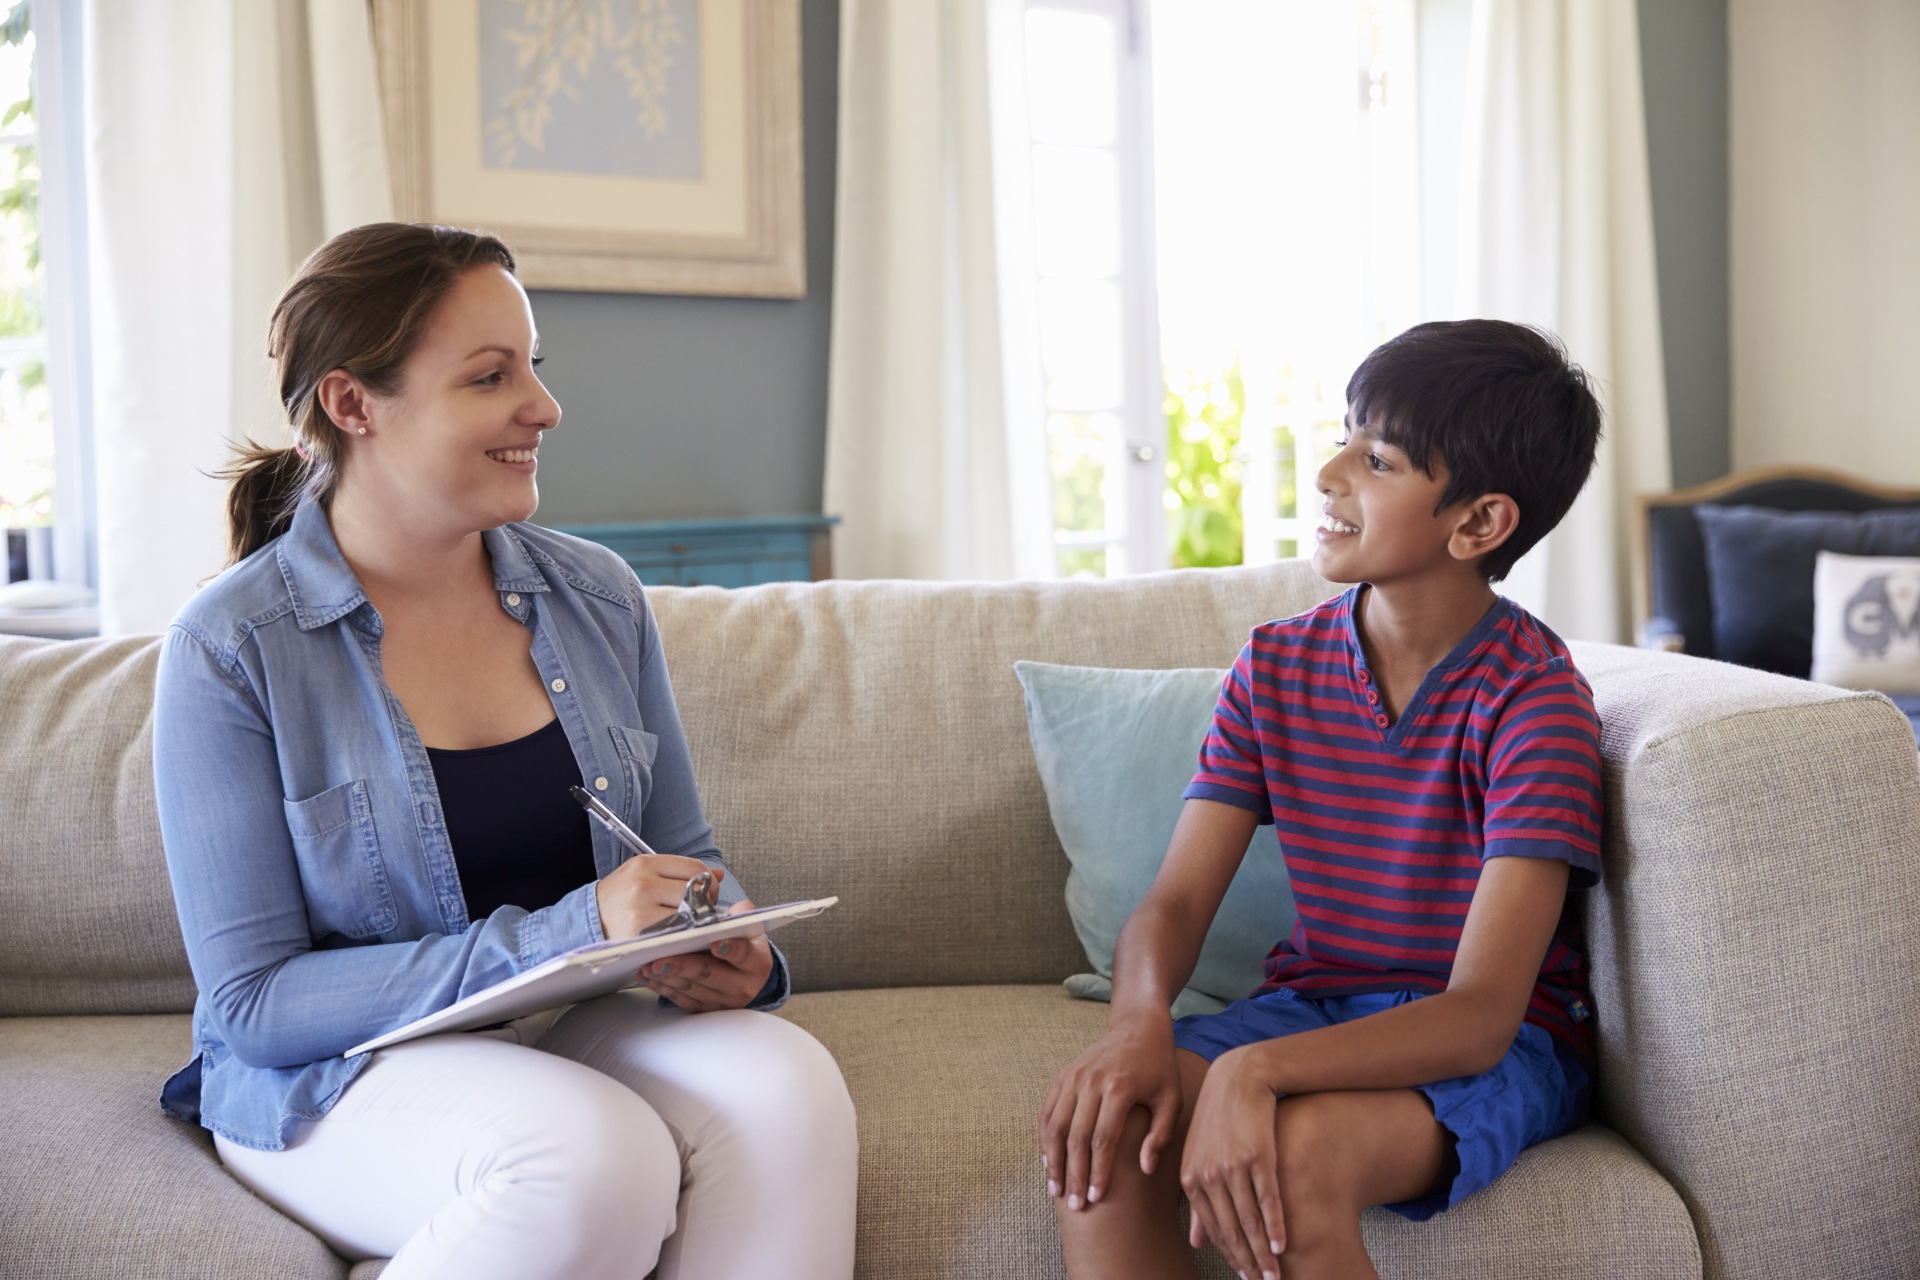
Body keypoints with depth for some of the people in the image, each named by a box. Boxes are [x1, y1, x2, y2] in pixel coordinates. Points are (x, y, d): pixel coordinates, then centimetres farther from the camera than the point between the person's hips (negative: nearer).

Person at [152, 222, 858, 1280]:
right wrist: (566, 935, -22)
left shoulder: (596, 594, 5)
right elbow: (252, 1001, -13)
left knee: (784, 1081, -28)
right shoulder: (230, 650, -10)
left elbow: (684, 854, 14)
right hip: (340, 1072, -4)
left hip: (581, 1033, 4)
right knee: (595, 1156, -34)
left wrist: (727, 949, -11)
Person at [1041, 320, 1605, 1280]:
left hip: (1500, 1047, -4)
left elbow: (1480, 1015, -23)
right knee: (1099, 1128, -25)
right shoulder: (1275, 669, 1)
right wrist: (1138, 1021, -26)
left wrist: (1254, 1069, -39)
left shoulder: (1534, 699, -16)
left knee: (1294, 1155, -35)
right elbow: (1173, 904, -2)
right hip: (1313, 1006, 5)